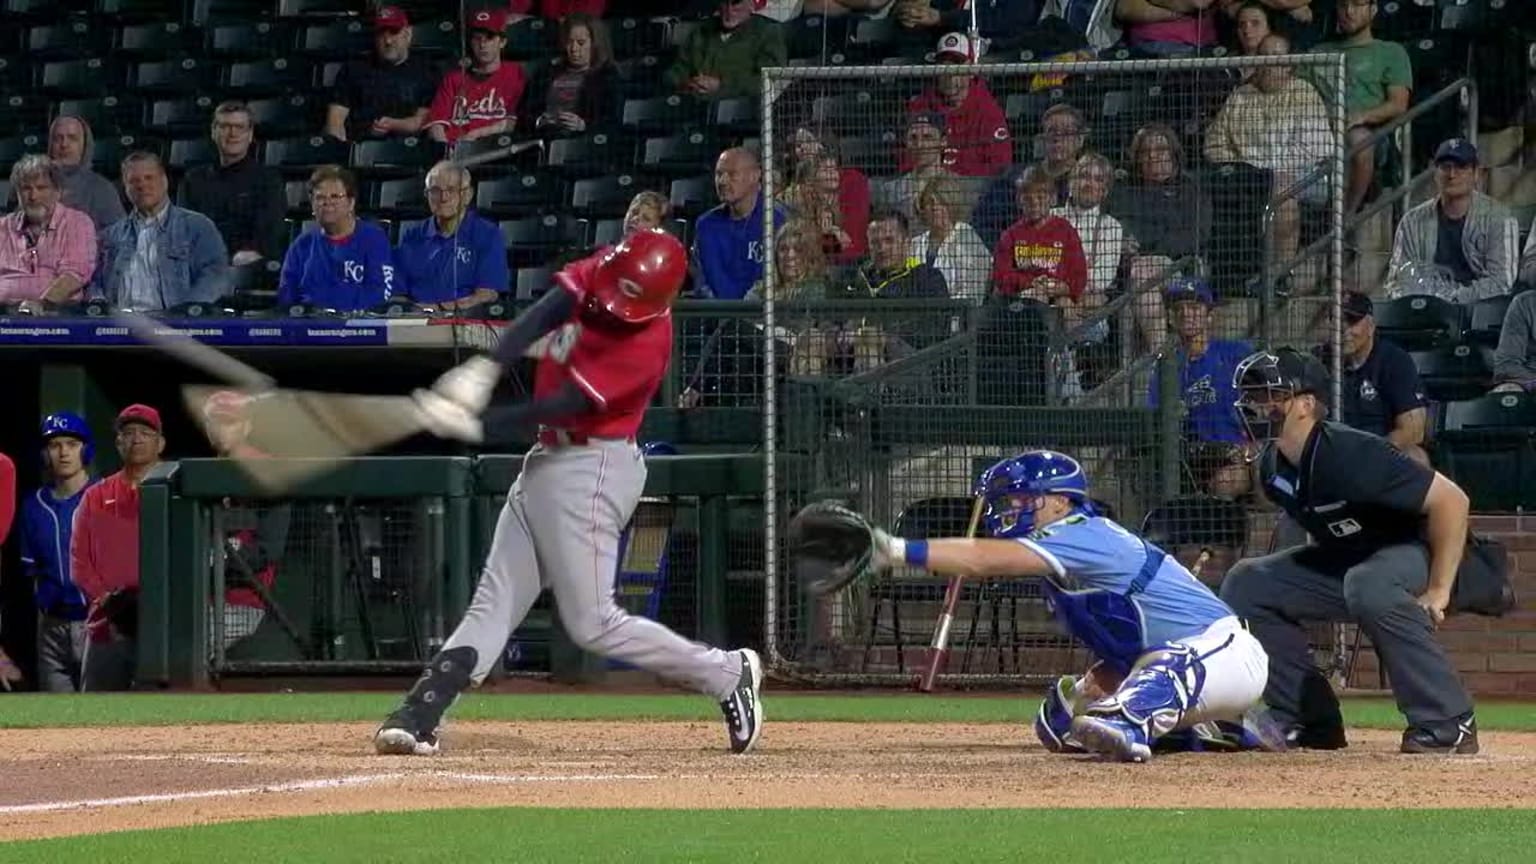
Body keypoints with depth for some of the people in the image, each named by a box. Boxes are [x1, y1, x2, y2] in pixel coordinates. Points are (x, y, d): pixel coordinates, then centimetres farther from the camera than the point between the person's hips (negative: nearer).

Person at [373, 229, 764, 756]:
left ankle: (726, 674, 7)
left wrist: (474, 426, -28)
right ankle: (419, 718, -3)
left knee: (592, 623, -6)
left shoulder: (646, 341, -22)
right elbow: (539, 318, -16)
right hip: (546, 463, 8)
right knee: (493, 604, 3)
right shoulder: (594, 275, -2)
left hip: (591, 471, -8)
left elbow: (560, 407, -25)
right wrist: (483, 371, -32)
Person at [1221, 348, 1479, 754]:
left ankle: (1449, 723, -31)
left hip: (1416, 552, -9)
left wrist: (1439, 590, -29)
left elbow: (1451, 500, -31)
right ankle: (1310, 720, 0)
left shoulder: (1350, 454, -31)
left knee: (1367, 584, -40)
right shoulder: (1273, 466, -5)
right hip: (1341, 560, 9)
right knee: (1245, 584, -2)